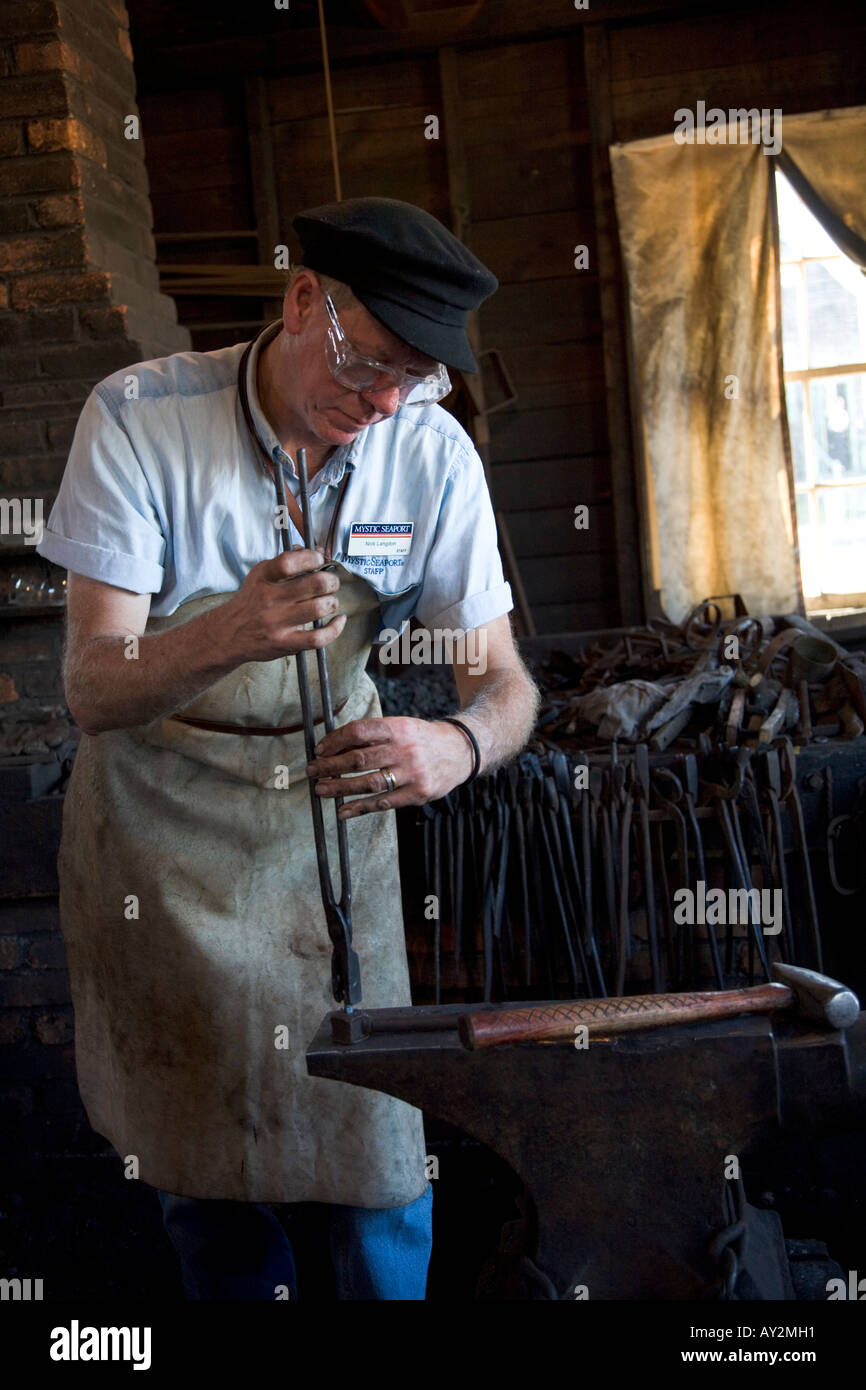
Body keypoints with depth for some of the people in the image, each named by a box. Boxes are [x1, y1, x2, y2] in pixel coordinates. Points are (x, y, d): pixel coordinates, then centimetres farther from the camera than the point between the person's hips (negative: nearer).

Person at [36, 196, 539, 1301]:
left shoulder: (431, 453, -13)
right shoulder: (138, 418, -20)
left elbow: (502, 682, -10)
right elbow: (93, 688, -23)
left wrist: (459, 744, -34)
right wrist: (228, 633, -44)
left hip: (332, 786, 2)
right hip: (158, 805, -1)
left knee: (374, 1122, 0)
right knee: (196, 1135, 7)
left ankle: (389, 1283, 28)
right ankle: (234, 1289, 34)